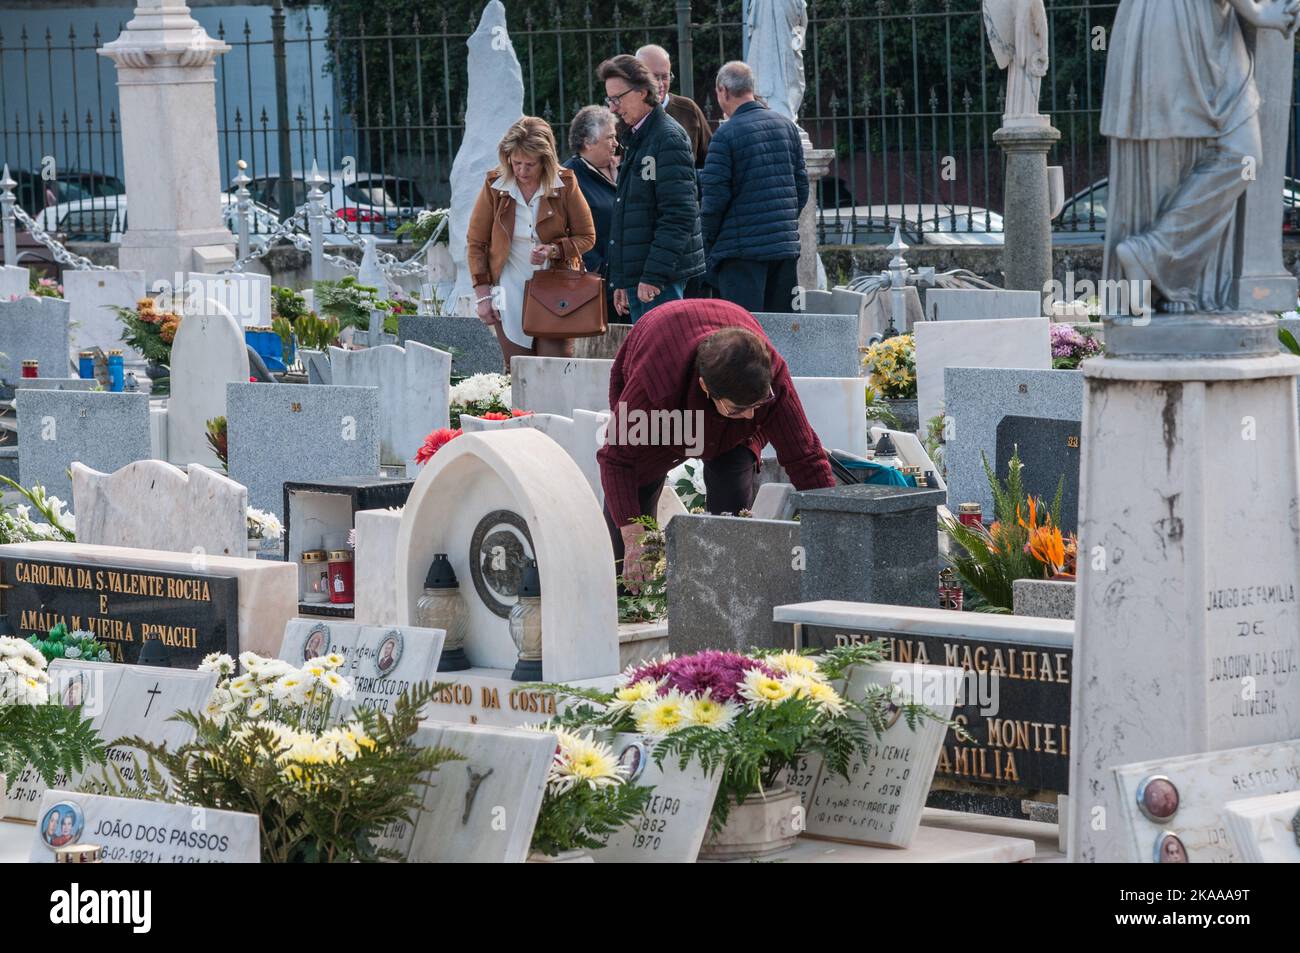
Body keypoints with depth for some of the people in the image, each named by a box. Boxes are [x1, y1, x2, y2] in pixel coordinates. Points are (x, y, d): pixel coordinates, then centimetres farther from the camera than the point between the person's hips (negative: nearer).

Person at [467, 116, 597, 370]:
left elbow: (586, 237, 4)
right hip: (510, 296, 1)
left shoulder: (565, 184, -5)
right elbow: (476, 243, 5)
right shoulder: (495, 185, -3)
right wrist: (482, 295, -1)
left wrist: (554, 250, -16)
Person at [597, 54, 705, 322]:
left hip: (660, 279, -9)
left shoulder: (669, 137, -11)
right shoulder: (637, 139, 19)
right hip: (636, 277, 9)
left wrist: (653, 275, -21)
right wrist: (622, 281, 21)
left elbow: (679, 215, -18)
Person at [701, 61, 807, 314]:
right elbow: (801, 186, 14)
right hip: (786, 246, 6)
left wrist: (708, 242, 2)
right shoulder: (786, 127, 9)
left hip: (743, 251, -6)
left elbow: (714, 196, -11)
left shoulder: (726, 135, -10)